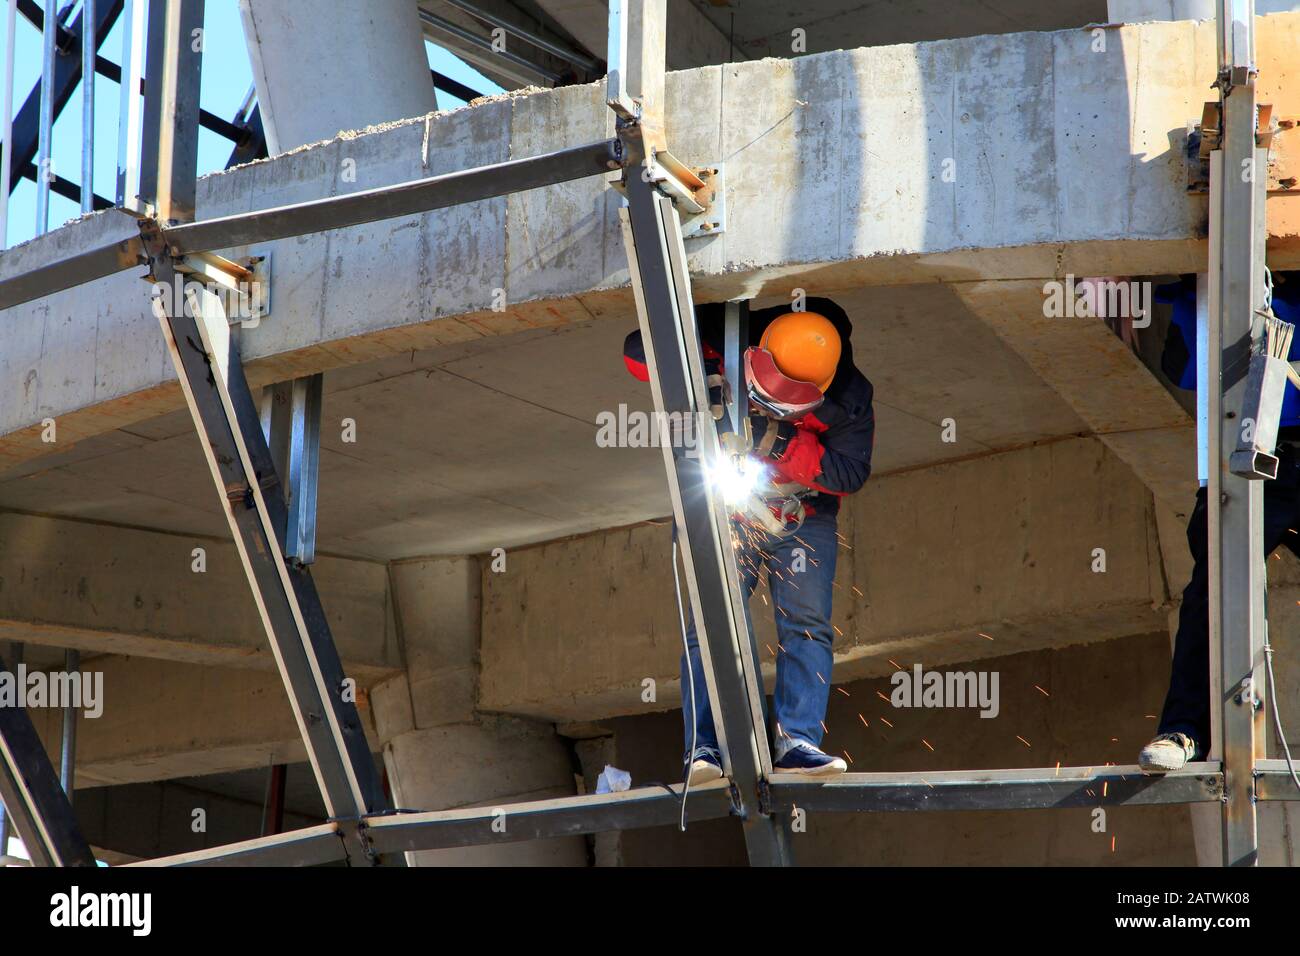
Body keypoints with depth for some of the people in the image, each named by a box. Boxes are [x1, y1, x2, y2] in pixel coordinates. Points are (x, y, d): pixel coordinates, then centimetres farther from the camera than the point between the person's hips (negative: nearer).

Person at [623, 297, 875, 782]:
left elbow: (850, 472, -19)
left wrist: (783, 449, -32)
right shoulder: (726, 348, -23)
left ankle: (796, 742, -12)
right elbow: (640, 350, -17)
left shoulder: (848, 401, -22)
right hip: (730, 512, -1)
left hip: (805, 519, 1)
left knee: (807, 628, -10)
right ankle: (704, 749, -20)